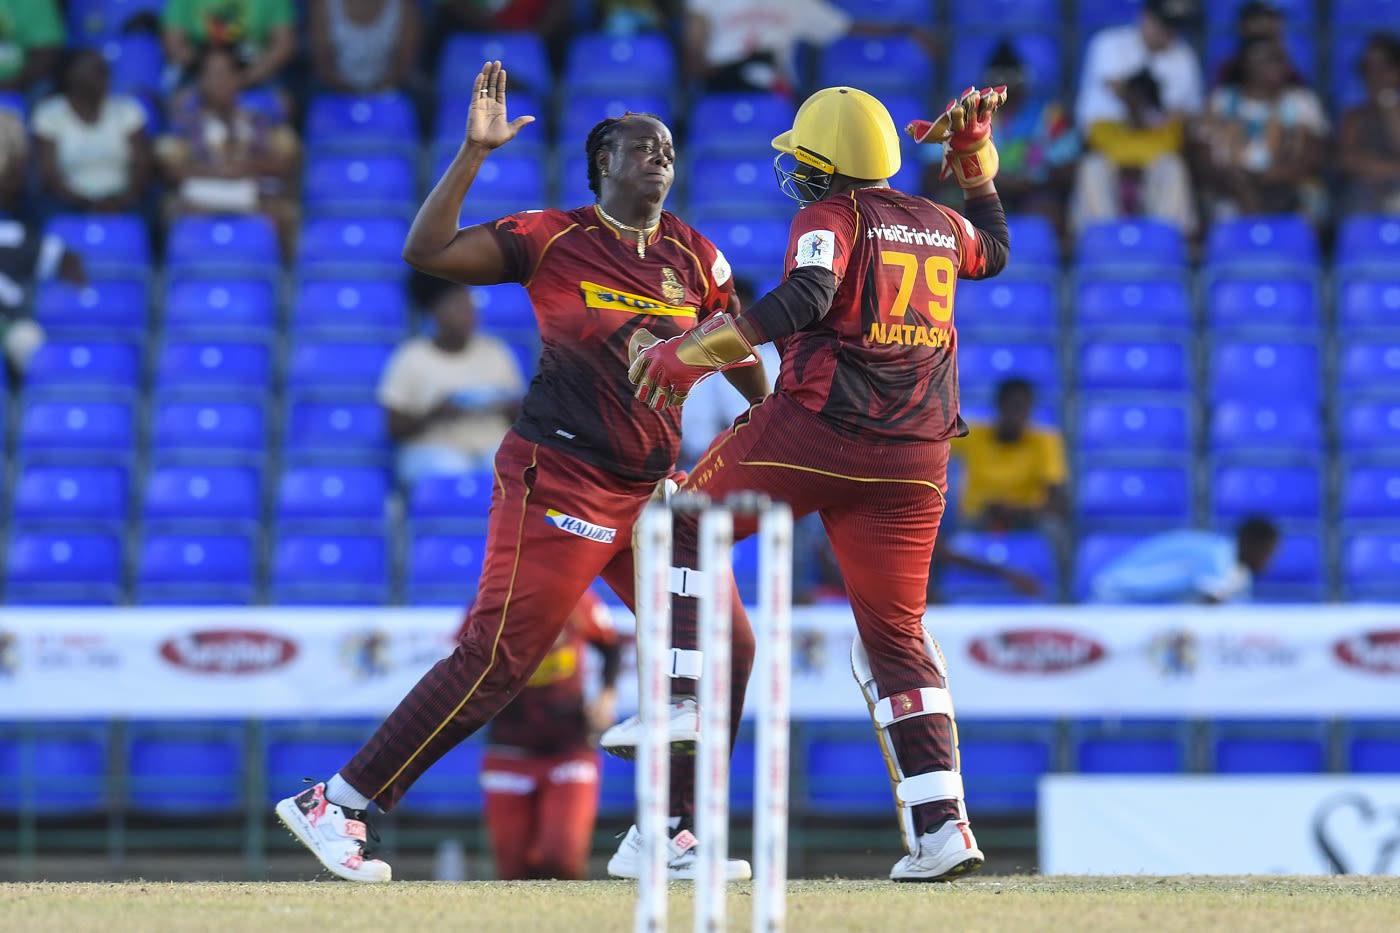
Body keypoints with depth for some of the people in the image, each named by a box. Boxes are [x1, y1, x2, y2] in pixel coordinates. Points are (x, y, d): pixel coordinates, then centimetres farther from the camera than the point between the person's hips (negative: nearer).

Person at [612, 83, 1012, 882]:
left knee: (684, 524, 18)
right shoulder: (941, 226, 17)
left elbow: (809, 296, -20)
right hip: (914, 458, 5)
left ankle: (684, 696, 4)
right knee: (897, 632, 10)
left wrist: (691, 353, -18)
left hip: (813, 434, -5)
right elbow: (994, 250, 40)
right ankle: (941, 824, -2)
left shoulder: (833, 216, -2)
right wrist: (976, 158, 41)